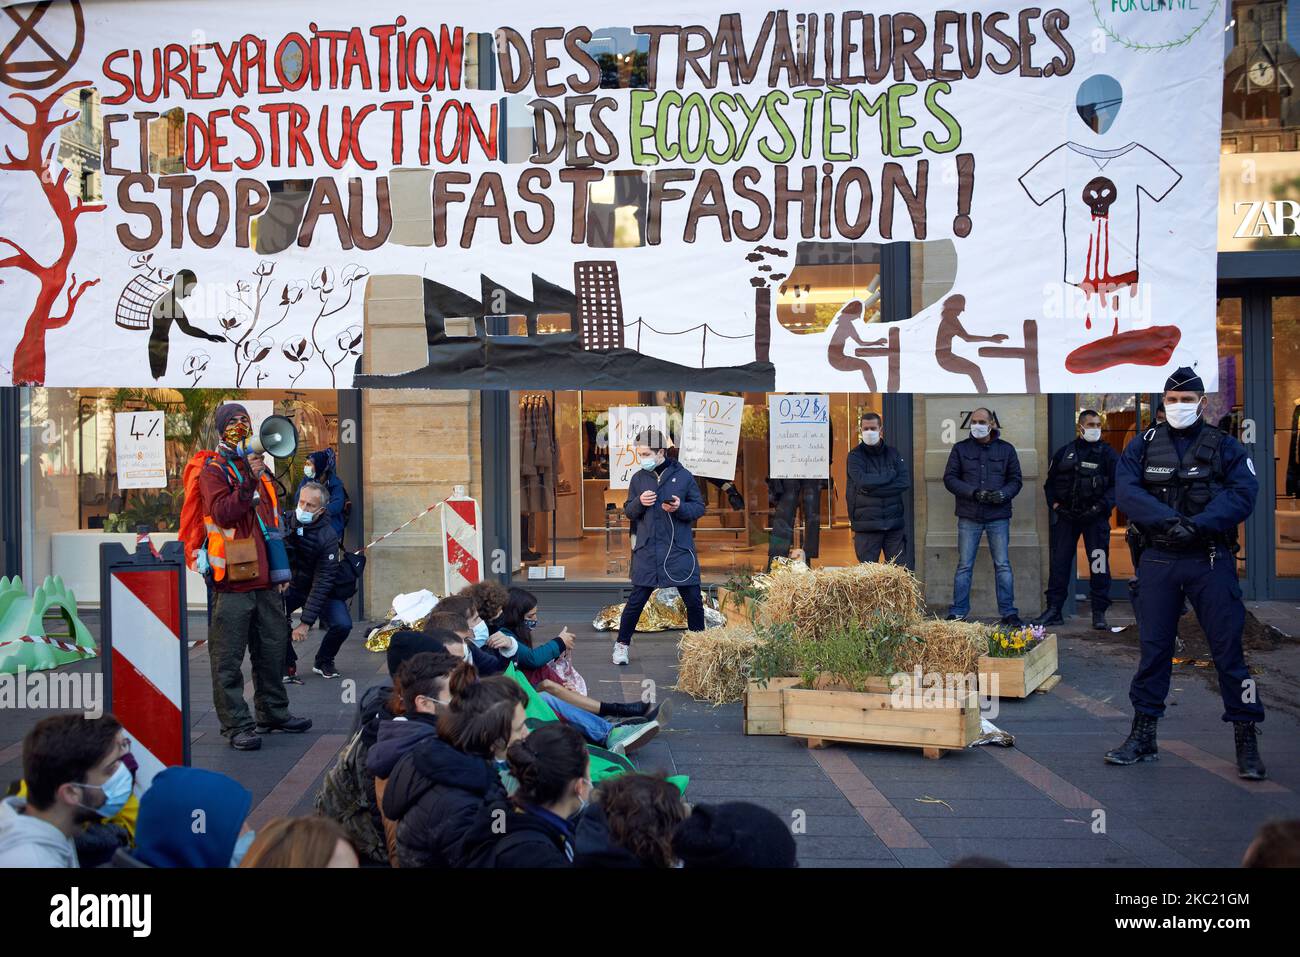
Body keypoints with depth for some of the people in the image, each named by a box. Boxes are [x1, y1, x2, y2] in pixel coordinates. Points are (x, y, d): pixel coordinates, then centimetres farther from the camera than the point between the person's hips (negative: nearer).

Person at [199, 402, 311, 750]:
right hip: (232, 580, -7)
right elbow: (222, 513, -20)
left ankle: (274, 712, 27)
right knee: (229, 658, -4)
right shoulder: (213, 471, -3)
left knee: (273, 649, 15)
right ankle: (237, 725, -1)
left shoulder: (259, 470, 20)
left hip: (265, 580, 7)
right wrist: (248, 482, -26)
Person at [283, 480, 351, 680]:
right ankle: (287, 662, -1)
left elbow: (322, 582, -24)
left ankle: (323, 662, 7)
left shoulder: (328, 536, -24)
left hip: (323, 592, -2)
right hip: (292, 586, 2)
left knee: (342, 624, -23)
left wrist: (306, 622, -28)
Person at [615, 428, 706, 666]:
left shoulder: (683, 476, -1)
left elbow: (700, 508, 3)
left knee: (693, 599, 4)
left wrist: (680, 507, -17)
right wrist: (639, 502, -13)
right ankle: (622, 644, 14)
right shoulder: (638, 478, 6)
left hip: (679, 548, -1)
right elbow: (628, 512, 9)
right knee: (637, 599, 0)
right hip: (647, 549, 1)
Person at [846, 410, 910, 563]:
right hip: (867, 525, -3)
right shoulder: (855, 456, 1)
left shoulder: (893, 454, 10)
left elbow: (905, 482, -3)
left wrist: (874, 489, -12)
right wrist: (890, 476, -7)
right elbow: (862, 481, -17)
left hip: (894, 523, 3)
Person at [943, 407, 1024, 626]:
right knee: (964, 566, 3)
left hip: (998, 516, 0)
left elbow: (1015, 479, 8)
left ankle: (1008, 613, 8)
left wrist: (1003, 494, -14)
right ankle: (957, 614, 9)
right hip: (969, 517, 0)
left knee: (1003, 565, 2)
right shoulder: (960, 449, 5)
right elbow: (950, 478, 0)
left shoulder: (1006, 449, 7)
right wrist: (974, 493, -14)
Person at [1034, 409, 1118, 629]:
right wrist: (1054, 504, 4)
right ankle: (1054, 609, 9)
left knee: (1099, 563, -3)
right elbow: (1050, 481, 18)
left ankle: (1099, 613, 4)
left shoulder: (1107, 453, 2)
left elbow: (1117, 485, -2)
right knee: (1059, 562, 3)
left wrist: (1101, 506, -13)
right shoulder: (1064, 452, 11)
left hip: (1095, 517, -3)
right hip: (1065, 515, 3)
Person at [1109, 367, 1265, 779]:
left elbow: (1242, 495, -10)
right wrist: (1168, 520, -21)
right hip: (1158, 560, 2)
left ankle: (1246, 743, 5)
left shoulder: (1225, 447, 3)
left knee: (1228, 648, -2)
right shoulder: (1143, 445, 8)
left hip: (1211, 561, -2)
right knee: (1153, 648, 8)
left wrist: (1197, 525, -24)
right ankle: (1143, 737, 16)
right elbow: (1126, 491, -7)